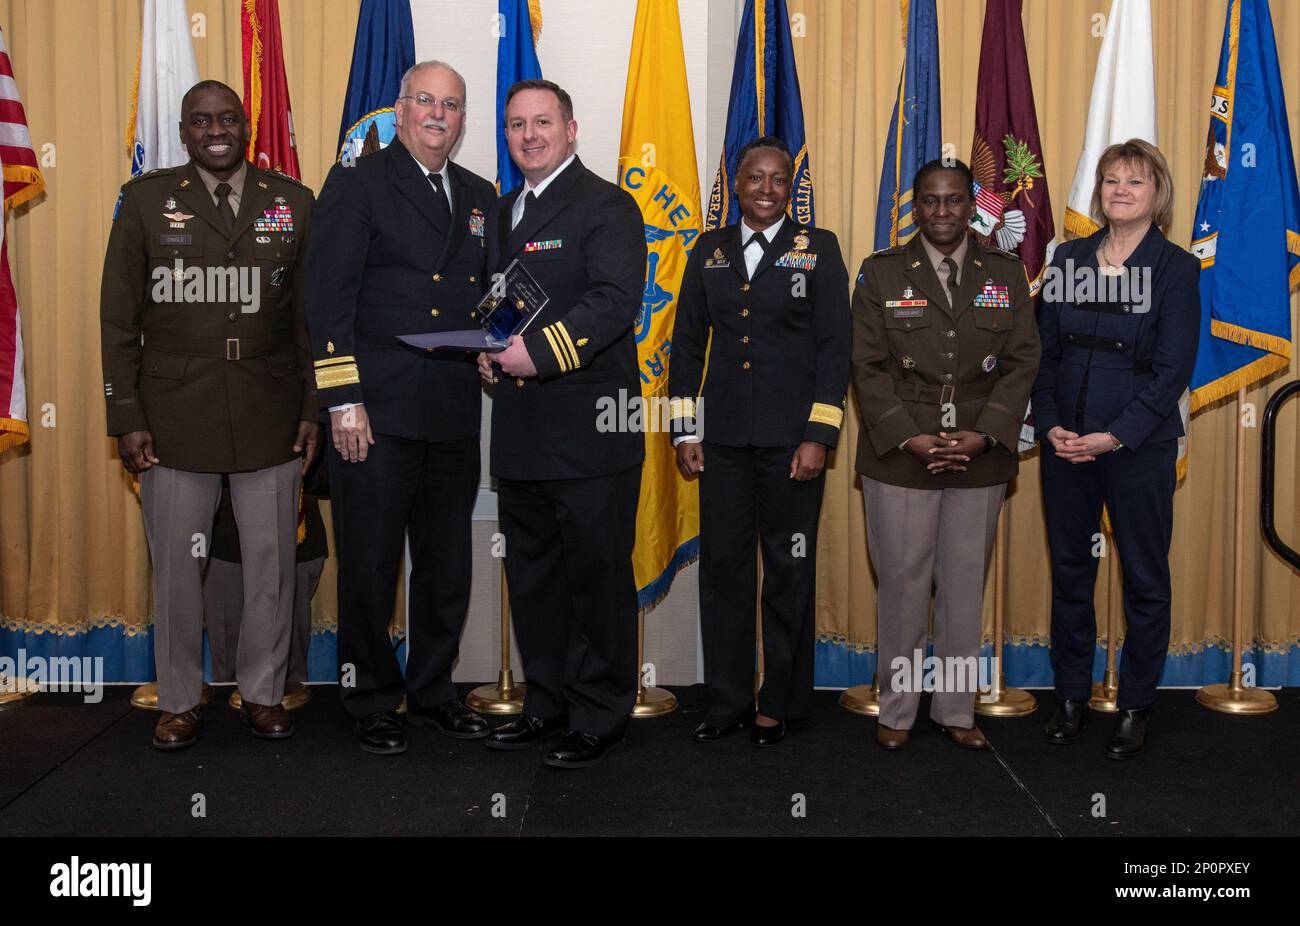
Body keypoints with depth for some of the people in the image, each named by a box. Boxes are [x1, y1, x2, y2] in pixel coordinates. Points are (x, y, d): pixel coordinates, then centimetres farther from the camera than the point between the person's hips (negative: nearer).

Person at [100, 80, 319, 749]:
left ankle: (263, 693, 24)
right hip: (174, 417, -1)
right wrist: (126, 418, -2)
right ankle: (178, 701, 22)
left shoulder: (293, 203, 7)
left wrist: (314, 409, 3)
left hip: (270, 415, 1)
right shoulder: (145, 199, 4)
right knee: (175, 566, 6)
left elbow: (312, 314, 7)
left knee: (271, 562, 7)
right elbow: (119, 317, 3)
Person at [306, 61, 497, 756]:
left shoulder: (480, 197, 16)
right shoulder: (357, 183, 0)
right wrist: (343, 400, -14)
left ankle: (432, 692, 28)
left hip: (455, 415, 5)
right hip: (376, 412, -5)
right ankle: (370, 703, 19)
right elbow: (329, 299, -7)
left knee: (447, 564, 13)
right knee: (370, 565, 3)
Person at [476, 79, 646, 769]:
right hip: (520, 434, 8)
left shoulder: (607, 206, -6)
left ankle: (600, 717, 15)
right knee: (532, 577, 16)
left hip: (589, 432, -8)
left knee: (597, 578, 1)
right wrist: (487, 353, 7)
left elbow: (616, 299, -19)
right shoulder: (504, 213, 19)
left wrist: (539, 350, -27)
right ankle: (547, 704, 31)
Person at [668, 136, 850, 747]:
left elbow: (835, 346, -3)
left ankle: (779, 705, 20)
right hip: (724, 440, 3)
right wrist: (685, 431, 5)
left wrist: (819, 437, -10)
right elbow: (687, 342, 11)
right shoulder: (710, 250, 10)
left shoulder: (818, 249, 2)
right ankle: (726, 702, 19)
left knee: (789, 573, 6)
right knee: (722, 568, 6)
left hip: (790, 440, -3)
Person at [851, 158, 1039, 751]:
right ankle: (897, 708, 17)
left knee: (966, 585, 9)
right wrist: (908, 438, -13)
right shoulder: (881, 273, 3)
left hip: (981, 458, 2)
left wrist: (985, 435, -10)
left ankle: (956, 708, 23)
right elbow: (868, 367, -2)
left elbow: (1022, 362, 3)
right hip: (900, 457, -2)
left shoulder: (1007, 274, 8)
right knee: (902, 583, 3)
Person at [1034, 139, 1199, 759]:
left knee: (1144, 578, 6)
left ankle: (1135, 706, 21)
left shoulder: (1176, 267, -4)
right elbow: (1044, 348, 6)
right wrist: (1050, 424, -7)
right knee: (1069, 569, 11)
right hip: (1065, 444, 3)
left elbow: (1173, 368, -9)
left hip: (1138, 447, -3)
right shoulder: (1068, 259, 6)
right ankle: (1071, 695, 25)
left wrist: (1116, 435, -16)